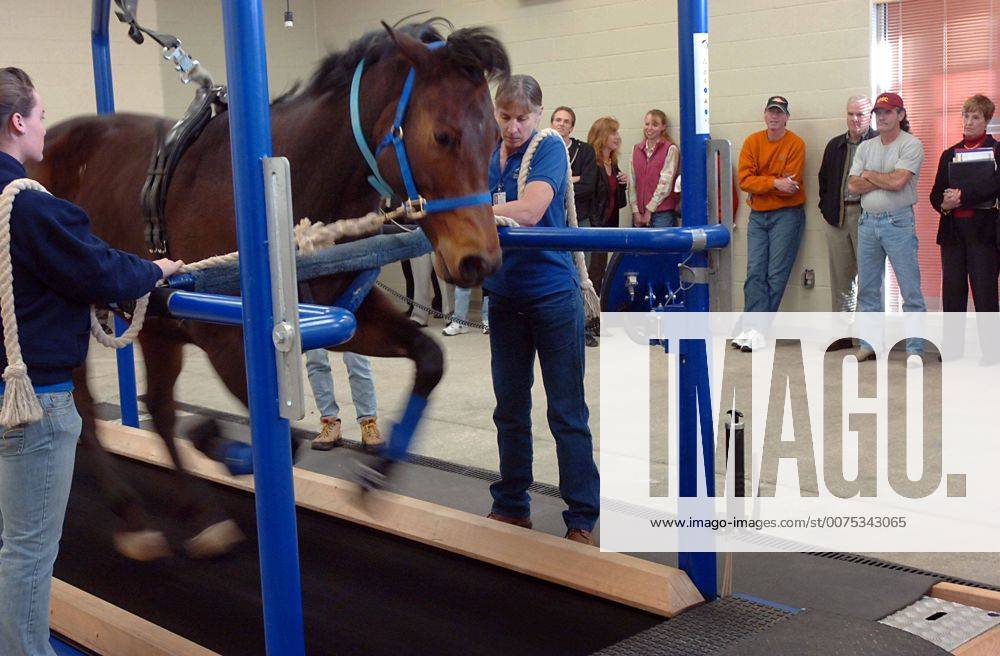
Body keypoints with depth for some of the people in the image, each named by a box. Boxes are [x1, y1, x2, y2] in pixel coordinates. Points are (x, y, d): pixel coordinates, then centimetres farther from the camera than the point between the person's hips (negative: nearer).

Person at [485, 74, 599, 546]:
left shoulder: (548, 149, -11)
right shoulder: (487, 157, 7)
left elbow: (529, 211, -26)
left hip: (552, 291, -6)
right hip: (504, 293, 6)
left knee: (567, 412, 0)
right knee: (509, 408, 15)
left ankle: (582, 520, 8)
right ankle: (511, 507, 28)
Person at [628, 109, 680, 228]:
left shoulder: (670, 150, -3)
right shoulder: (637, 149, 11)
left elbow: (665, 183, -9)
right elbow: (632, 182, 6)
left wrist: (649, 210, -10)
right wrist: (635, 211, -3)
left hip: (662, 213, -4)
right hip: (639, 214, 4)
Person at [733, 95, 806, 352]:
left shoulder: (795, 144, -5)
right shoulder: (752, 142, 5)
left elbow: (789, 185, -11)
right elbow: (745, 179, -6)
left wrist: (761, 183, -10)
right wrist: (774, 182, -18)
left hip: (786, 215, -4)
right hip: (757, 215, 4)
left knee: (776, 275, -5)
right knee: (755, 273, -3)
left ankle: (758, 329, -2)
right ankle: (756, 327, -3)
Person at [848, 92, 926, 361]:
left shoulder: (911, 145, -5)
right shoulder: (865, 147, 12)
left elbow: (898, 182, -18)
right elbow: (852, 186, 2)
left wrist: (869, 175, -3)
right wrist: (884, 180, -9)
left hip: (898, 222, -6)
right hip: (868, 221, 6)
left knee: (910, 289, -3)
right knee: (867, 289, 11)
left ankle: (915, 348, 2)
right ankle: (869, 344, 21)